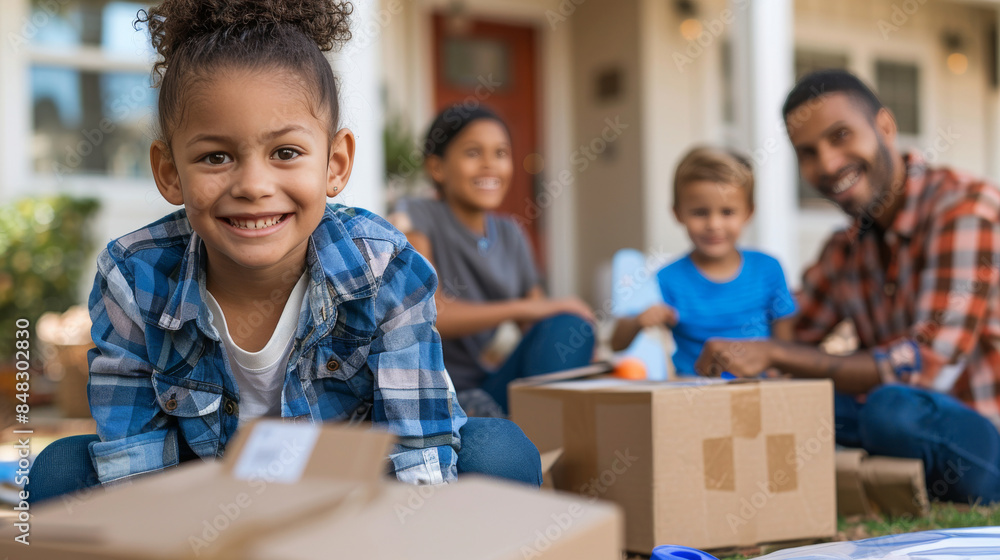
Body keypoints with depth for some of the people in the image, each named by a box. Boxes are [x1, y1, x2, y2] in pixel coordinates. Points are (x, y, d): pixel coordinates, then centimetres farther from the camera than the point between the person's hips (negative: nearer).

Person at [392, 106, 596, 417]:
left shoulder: (510, 236, 12)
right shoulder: (418, 218, -6)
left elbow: (538, 329, 11)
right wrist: (522, 308, -20)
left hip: (494, 384, 6)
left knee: (569, 325, -18)